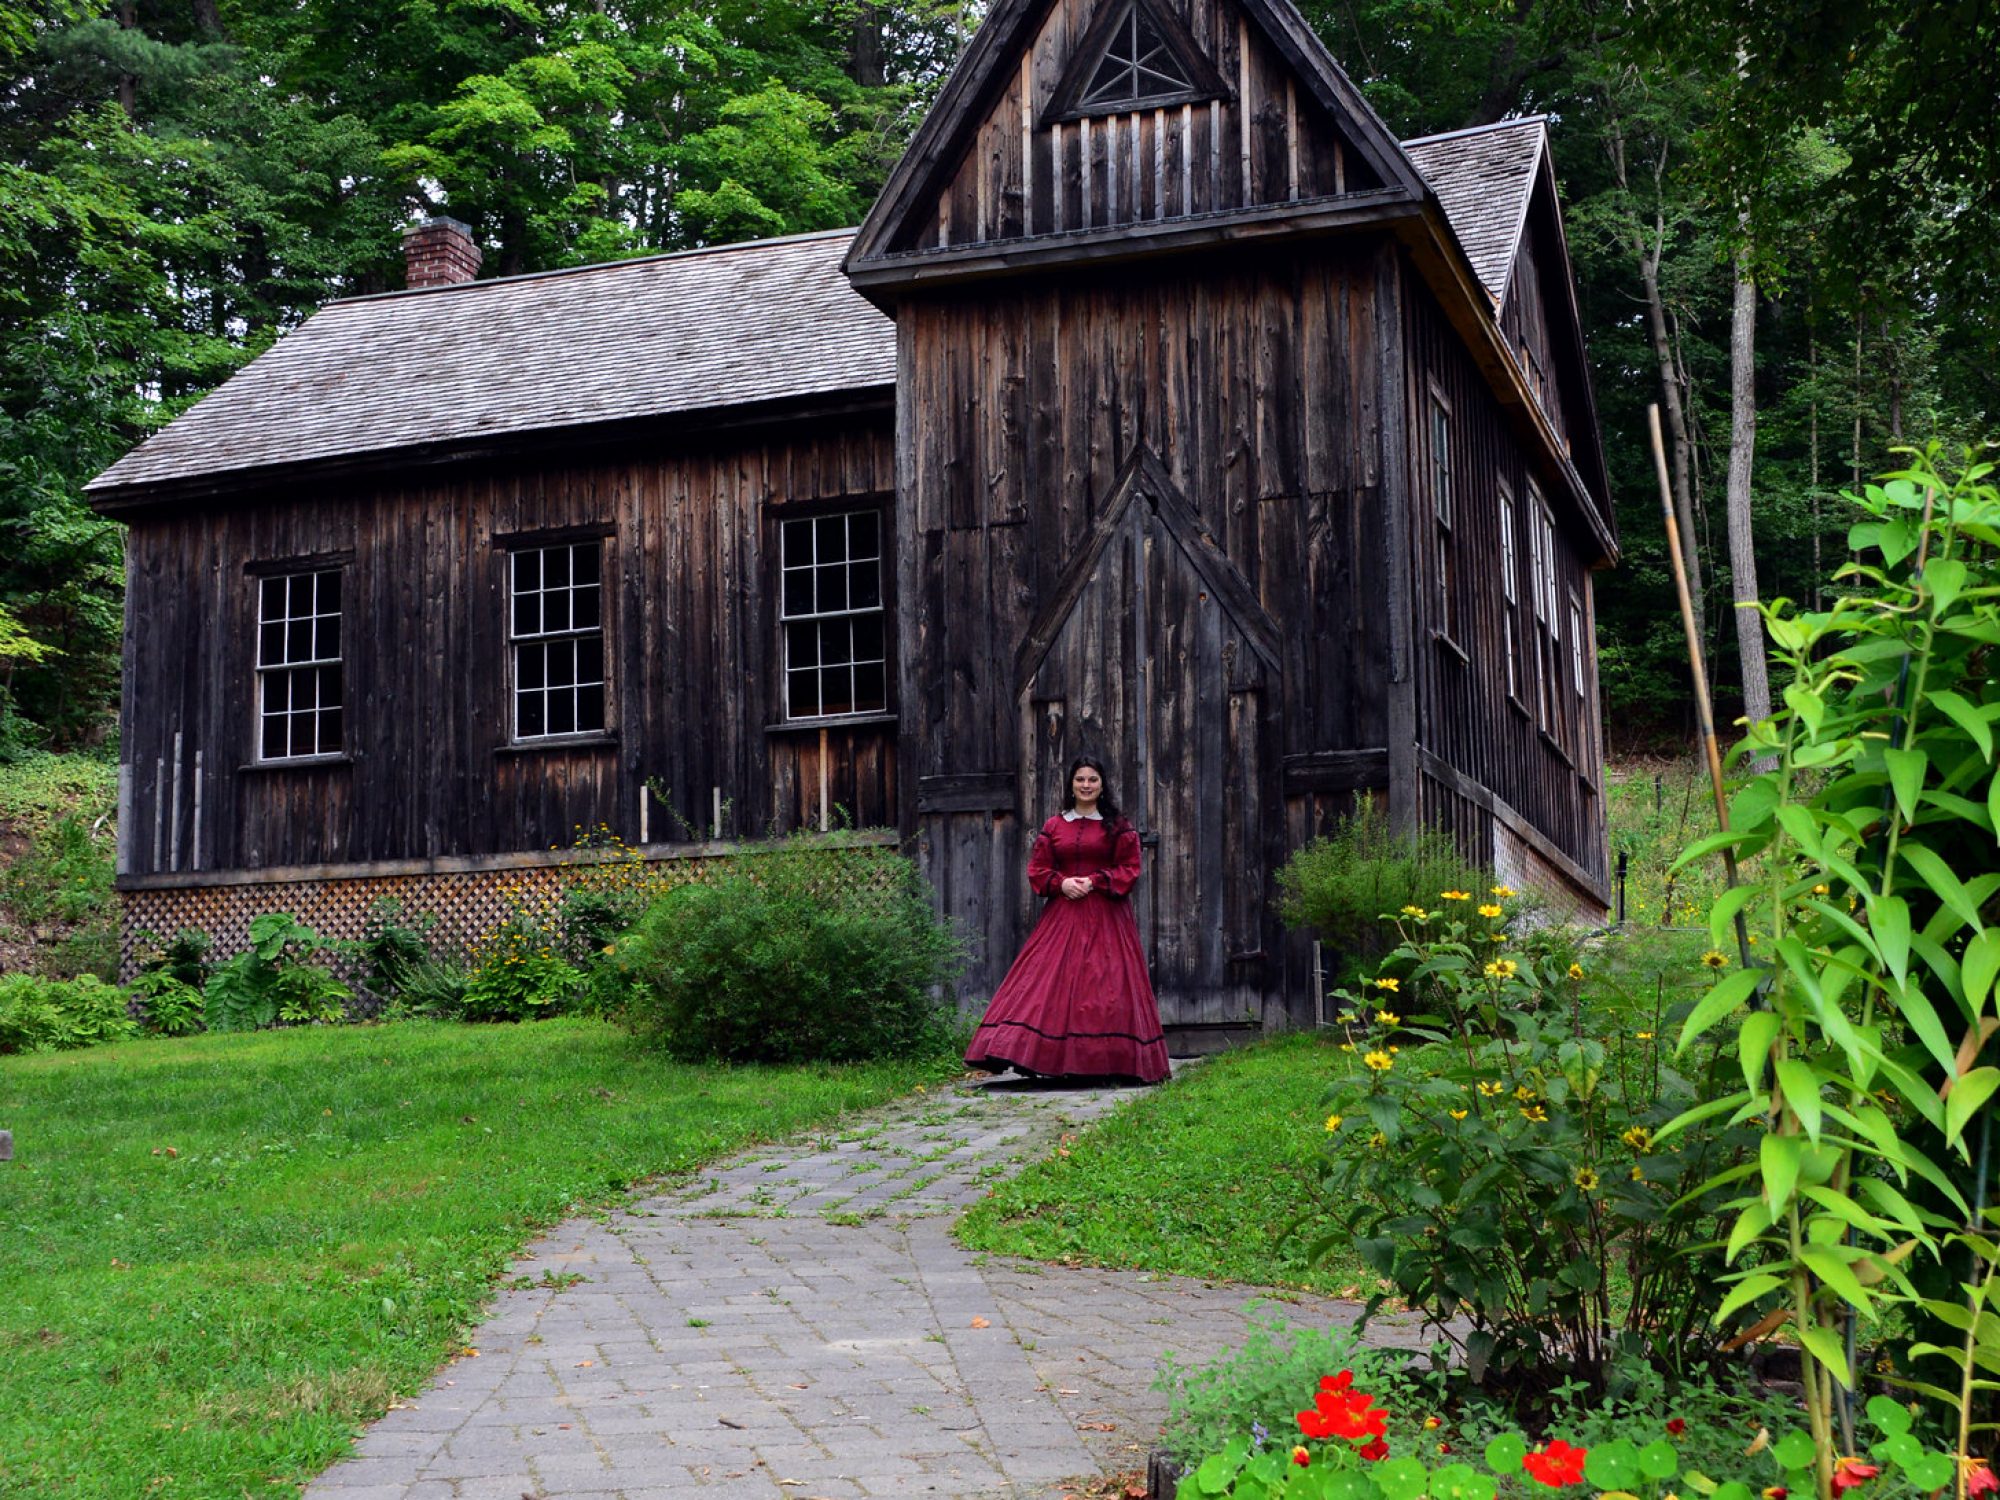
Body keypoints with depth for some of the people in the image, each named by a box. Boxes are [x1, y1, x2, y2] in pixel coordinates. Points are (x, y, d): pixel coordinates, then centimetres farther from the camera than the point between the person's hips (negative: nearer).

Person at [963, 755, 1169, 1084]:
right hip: (1063, 915, 2)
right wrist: (1061, 883, -8)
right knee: (1052, 980, -8)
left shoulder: (1118, 827, 5)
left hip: (1105, 916, -2)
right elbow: (1037, 869, 11)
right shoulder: (1053, 827, 11)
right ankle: (1063, 1060, -8)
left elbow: (1130, 869, 1)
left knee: (1106, 983, -5)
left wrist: (1095, 881, -11)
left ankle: (1109, 1061, 1)